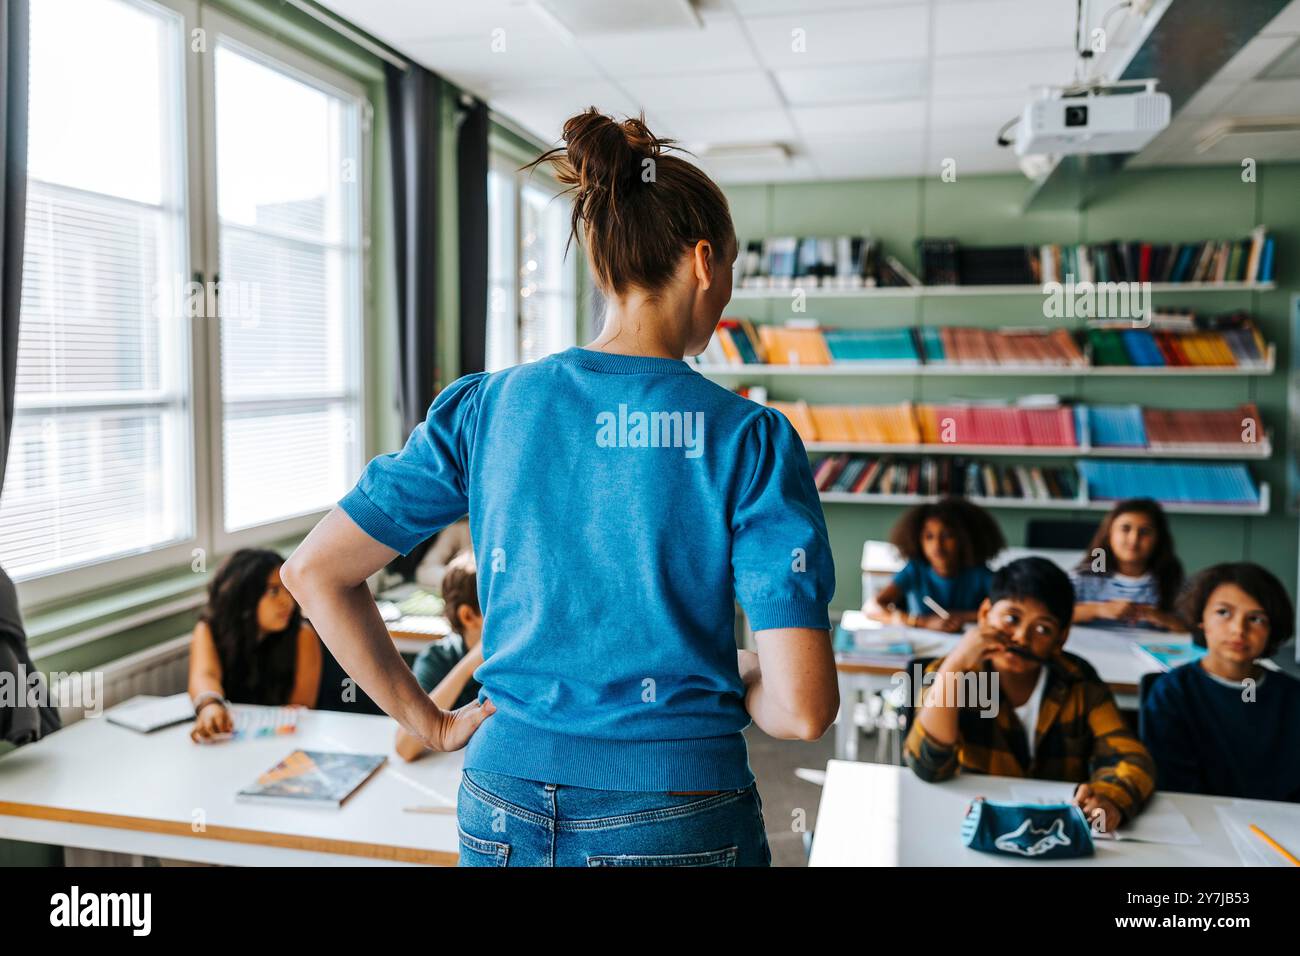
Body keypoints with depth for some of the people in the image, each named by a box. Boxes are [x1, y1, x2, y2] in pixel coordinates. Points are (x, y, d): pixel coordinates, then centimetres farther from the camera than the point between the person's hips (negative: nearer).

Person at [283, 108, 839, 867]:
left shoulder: (484, 407, -5)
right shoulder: (750, 439, -14)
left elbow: (316, 570, -3)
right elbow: (803, 710, -18)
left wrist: (429, 720, 3)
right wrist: (729, 673, 4)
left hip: (505, 810, 3)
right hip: (678, 826, -2)